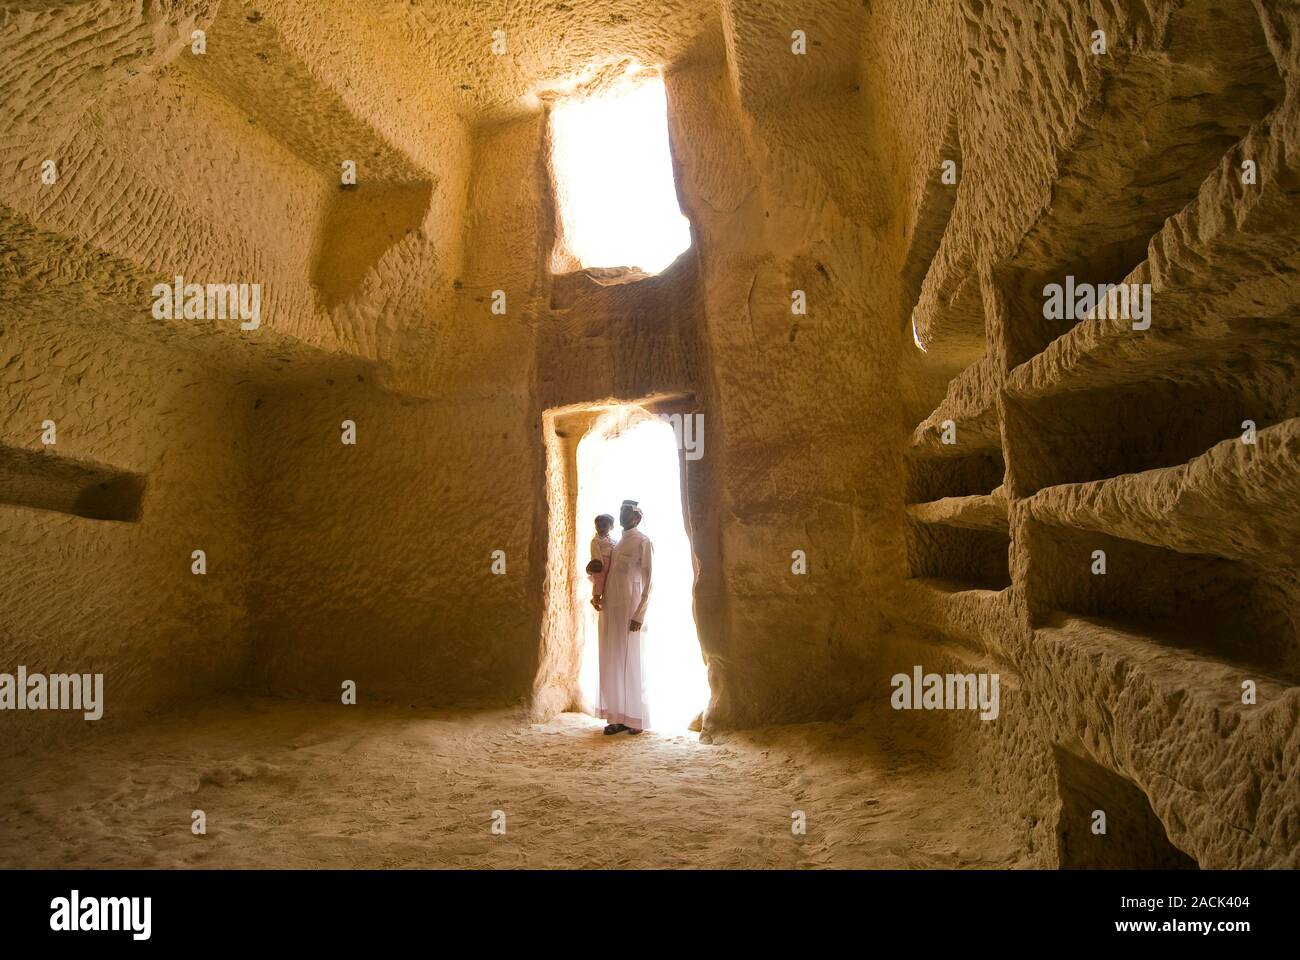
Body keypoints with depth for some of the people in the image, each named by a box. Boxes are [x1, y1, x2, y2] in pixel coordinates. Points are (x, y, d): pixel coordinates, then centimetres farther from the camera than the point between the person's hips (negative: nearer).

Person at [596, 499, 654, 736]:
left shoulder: (643, 542, -4)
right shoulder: (617, 543, 18)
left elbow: (648, 580, -9)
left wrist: (639, 615, -15)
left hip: (630, 610, -7)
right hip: (612, 609, 7)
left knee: (631, 662, -3)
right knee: (613, 662, 6)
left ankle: (636, 719, 6)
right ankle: (619, 717, 12)